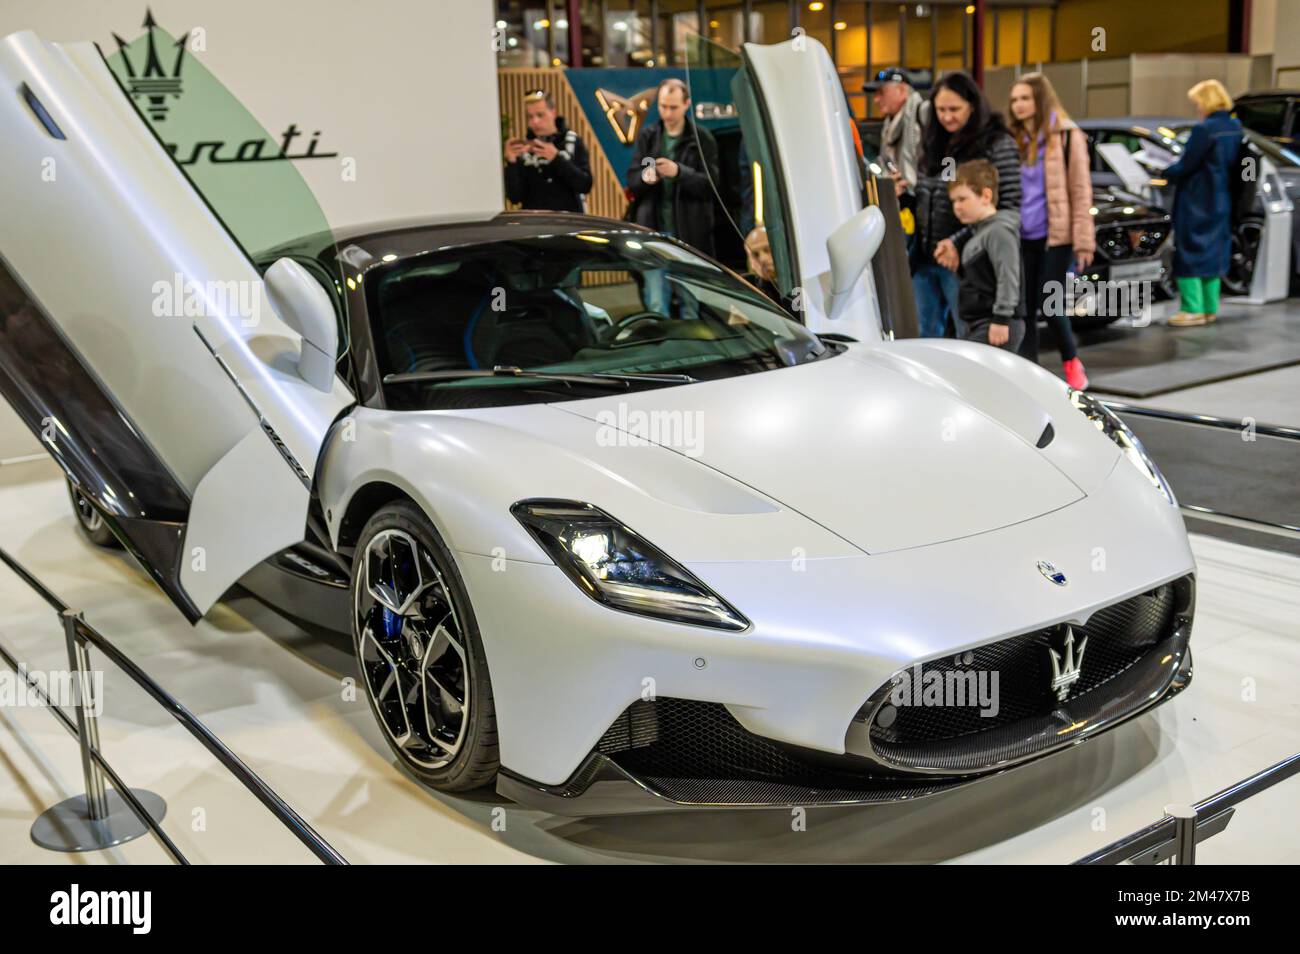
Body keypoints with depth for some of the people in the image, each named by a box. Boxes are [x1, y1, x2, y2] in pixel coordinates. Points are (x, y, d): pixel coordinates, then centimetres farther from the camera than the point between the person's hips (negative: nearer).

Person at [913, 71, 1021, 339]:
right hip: (924, 260, 7)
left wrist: (959, 243, -19)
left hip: (964, 263, -7)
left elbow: (1010, 207, -13)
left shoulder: (997, 145, -7)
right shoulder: (933, 144, 14)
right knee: (923, 339, 12)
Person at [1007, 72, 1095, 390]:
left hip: (1055, 235, -5)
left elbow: (1080, 191, -5)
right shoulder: (1015, 138, 11)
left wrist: (1083, 242, -10)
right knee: (1024, 308, 4)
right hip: (1022, 236, 5)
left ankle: (1072, 362, 19)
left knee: (1049, 305, -5)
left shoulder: (1066, 136, -3)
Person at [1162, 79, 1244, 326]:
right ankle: (1210, 307, 20)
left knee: (1190, 253, 0)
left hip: (1197, 204, -8)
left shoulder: (1204, 130, -19)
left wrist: (1167, 173, 2)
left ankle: (1193, 310, -1)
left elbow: (1185, 166, -18)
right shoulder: (1236, 128, 6)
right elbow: (1234, 165, 13)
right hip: (1222, 203, 8)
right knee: (1213, 254, 15)